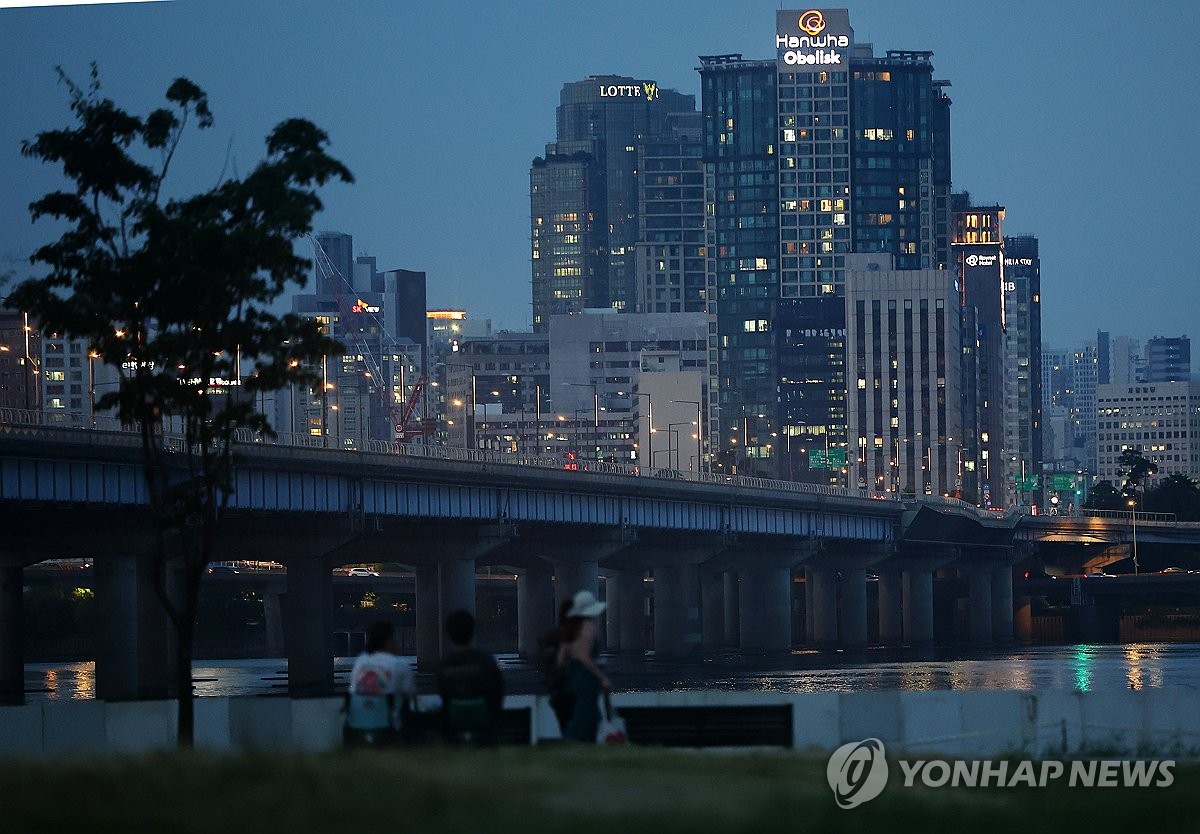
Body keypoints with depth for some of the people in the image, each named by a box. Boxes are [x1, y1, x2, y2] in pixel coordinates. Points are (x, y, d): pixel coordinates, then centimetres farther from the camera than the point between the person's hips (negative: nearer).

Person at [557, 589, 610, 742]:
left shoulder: (572, 628, 13)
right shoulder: (588, 626, -12)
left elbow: (561, 659, 12)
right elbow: (584, 657, -20)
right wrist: (603, 678, -16)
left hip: (572, 677, 9)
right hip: (586, 677, -9)